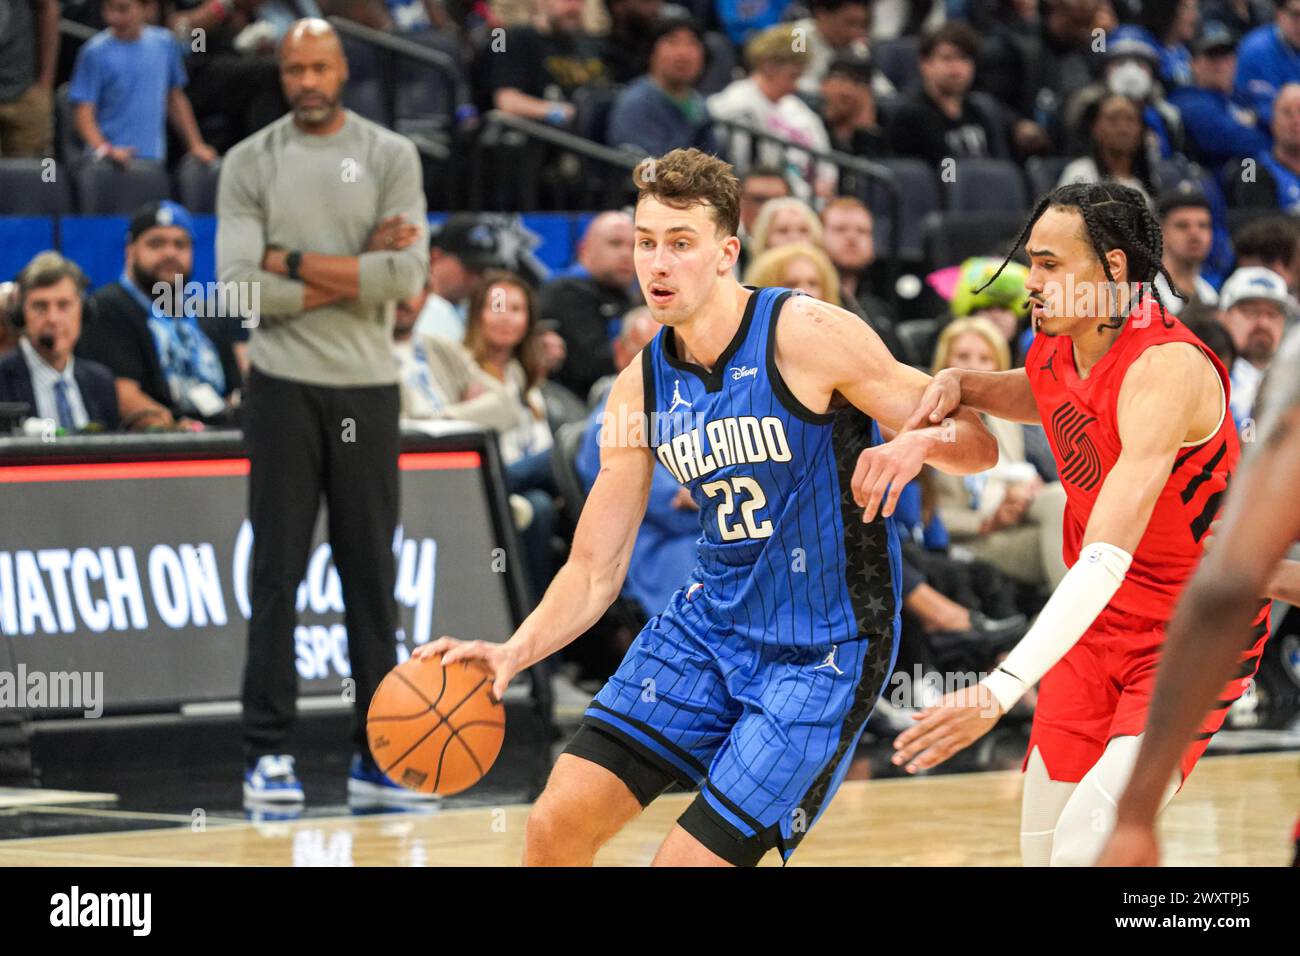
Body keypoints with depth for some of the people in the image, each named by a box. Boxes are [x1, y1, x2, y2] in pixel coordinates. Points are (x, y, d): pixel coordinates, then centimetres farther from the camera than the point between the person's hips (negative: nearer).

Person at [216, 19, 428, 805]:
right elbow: (241, 287, -9)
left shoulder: (391, 157, 4)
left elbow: (407, 277, -9)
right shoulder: (250, 164, 2)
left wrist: (294, 263, -11)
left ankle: (378, 754, 11)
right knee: (278, 572, -1)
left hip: (369, 387, 1)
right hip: (284, 387, -1)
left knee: (371, 572, 5)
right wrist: (354, 272, -12)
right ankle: (269, 753, 2)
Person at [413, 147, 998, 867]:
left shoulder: (806, 335, -15)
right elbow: (594, 570, 4)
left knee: (689, 861, -13)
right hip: (708, 625, 5)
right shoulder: (642, 387, 1)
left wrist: (920, 443, -35)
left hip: (819, 648, -5)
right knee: (557, 824, -5)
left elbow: (976, 444, -11)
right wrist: (515, 652, -14)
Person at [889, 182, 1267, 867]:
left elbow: (1108, 556, -38)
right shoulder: (1055, 351, -3)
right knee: (1042, 847, 6)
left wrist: (1002, 689, -46)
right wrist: (960, 386, 2)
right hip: (1095, 623, 8)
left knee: (1087, 843, -23)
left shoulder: (1166, 367, -29)